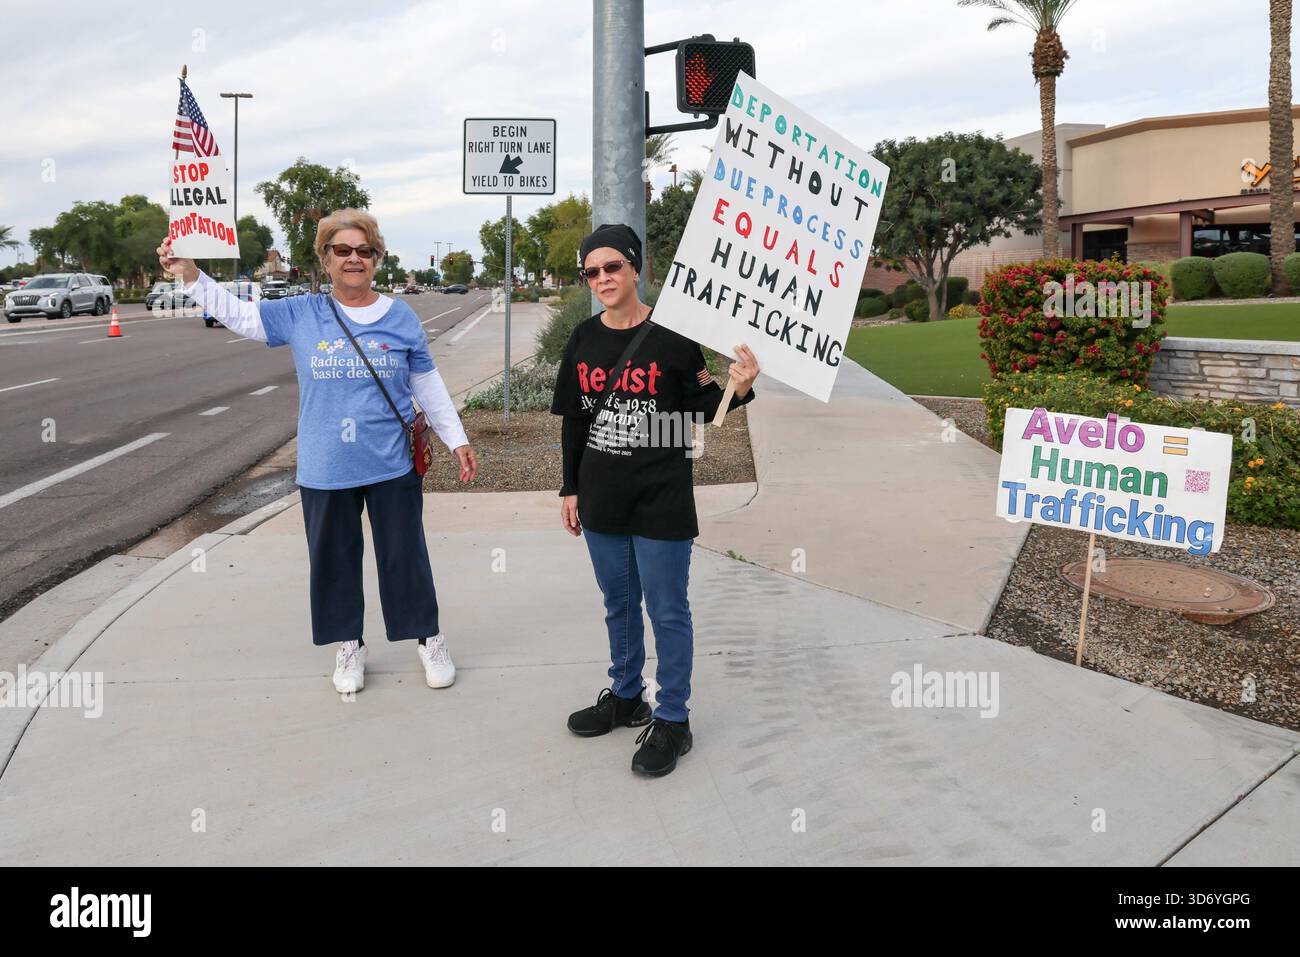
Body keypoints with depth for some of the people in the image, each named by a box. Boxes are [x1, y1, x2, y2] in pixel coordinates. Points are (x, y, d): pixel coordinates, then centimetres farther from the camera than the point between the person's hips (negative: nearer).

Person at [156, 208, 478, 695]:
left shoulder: (401, 317, 2)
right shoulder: (300, 316, 1)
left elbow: (428, 385, 8)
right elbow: (237, 313, 1)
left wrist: (457, 440, 9)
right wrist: (191, 276, -13)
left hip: (392, 467, -1)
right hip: (324, 472, 1)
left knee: (405, 556, 7)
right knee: (334, 560, 11)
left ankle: (430, 640, 24)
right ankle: (349, 646, 28)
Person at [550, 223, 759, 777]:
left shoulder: (671, 334, -10)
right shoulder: (585, 339, 4)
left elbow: (704, 406, -5)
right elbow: (573, 422, 10)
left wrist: (738, 391, -26)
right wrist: (571, 490, 11)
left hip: (661, 499, -5)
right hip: (602, 500, 5)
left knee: (667, 610, 4)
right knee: (618, 604, 19)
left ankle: (672, 720, 17)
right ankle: (626, 698, 37)